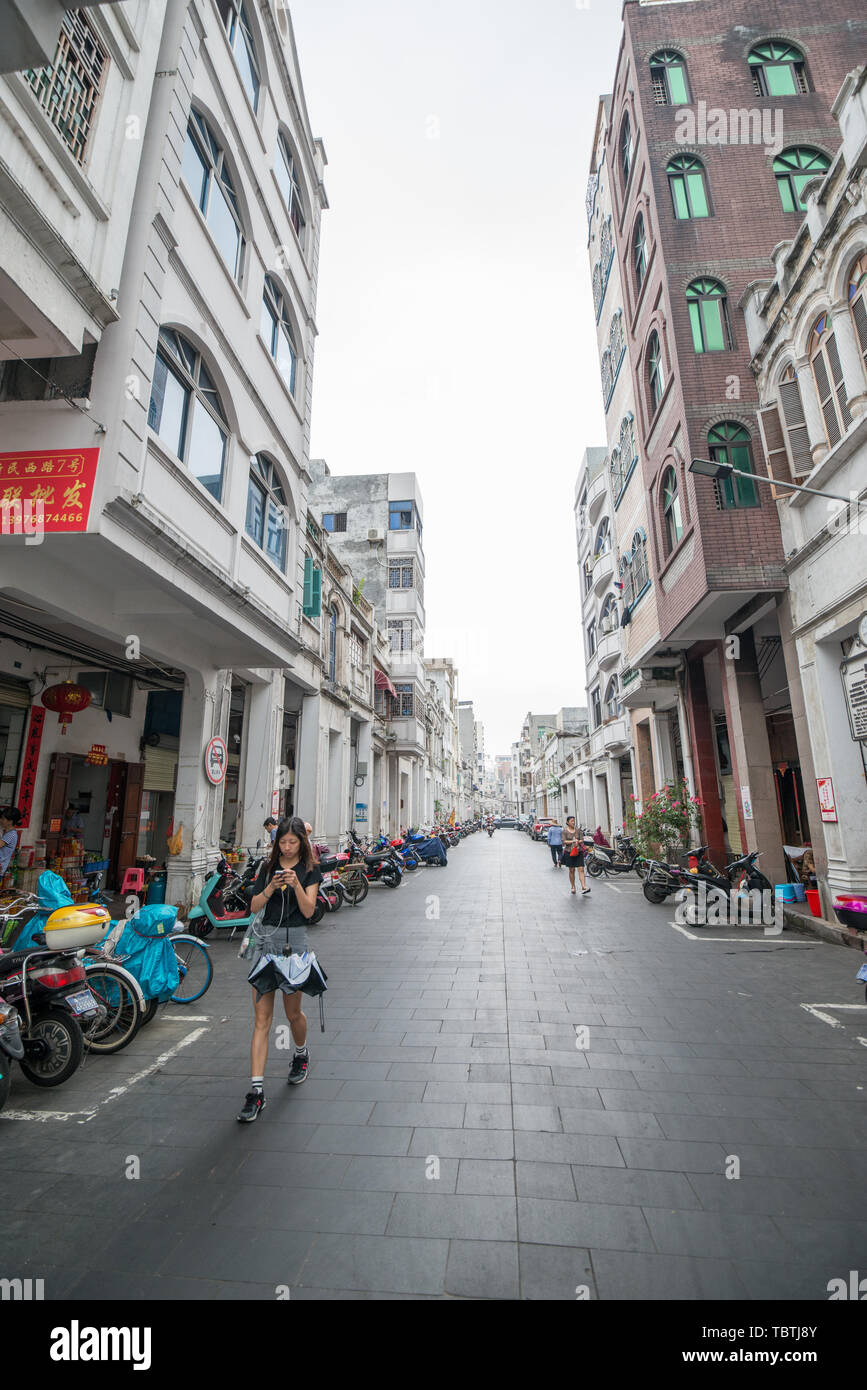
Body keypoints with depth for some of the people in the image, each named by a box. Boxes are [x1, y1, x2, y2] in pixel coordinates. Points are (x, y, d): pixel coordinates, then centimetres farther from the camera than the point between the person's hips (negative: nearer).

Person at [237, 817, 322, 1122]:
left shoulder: (310, 870, -2)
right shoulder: (268, 867, 6)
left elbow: (308, 910, -9)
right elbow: (254, 907, 1)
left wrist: (296, 885, -23)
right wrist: (271, 887, -16)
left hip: (295, 941, -2)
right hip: (265, 939, 2)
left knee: (292, 1012, 13)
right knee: (261, 1018, 0)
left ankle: (301, 1054, 43)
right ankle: (256, 1090, 7)